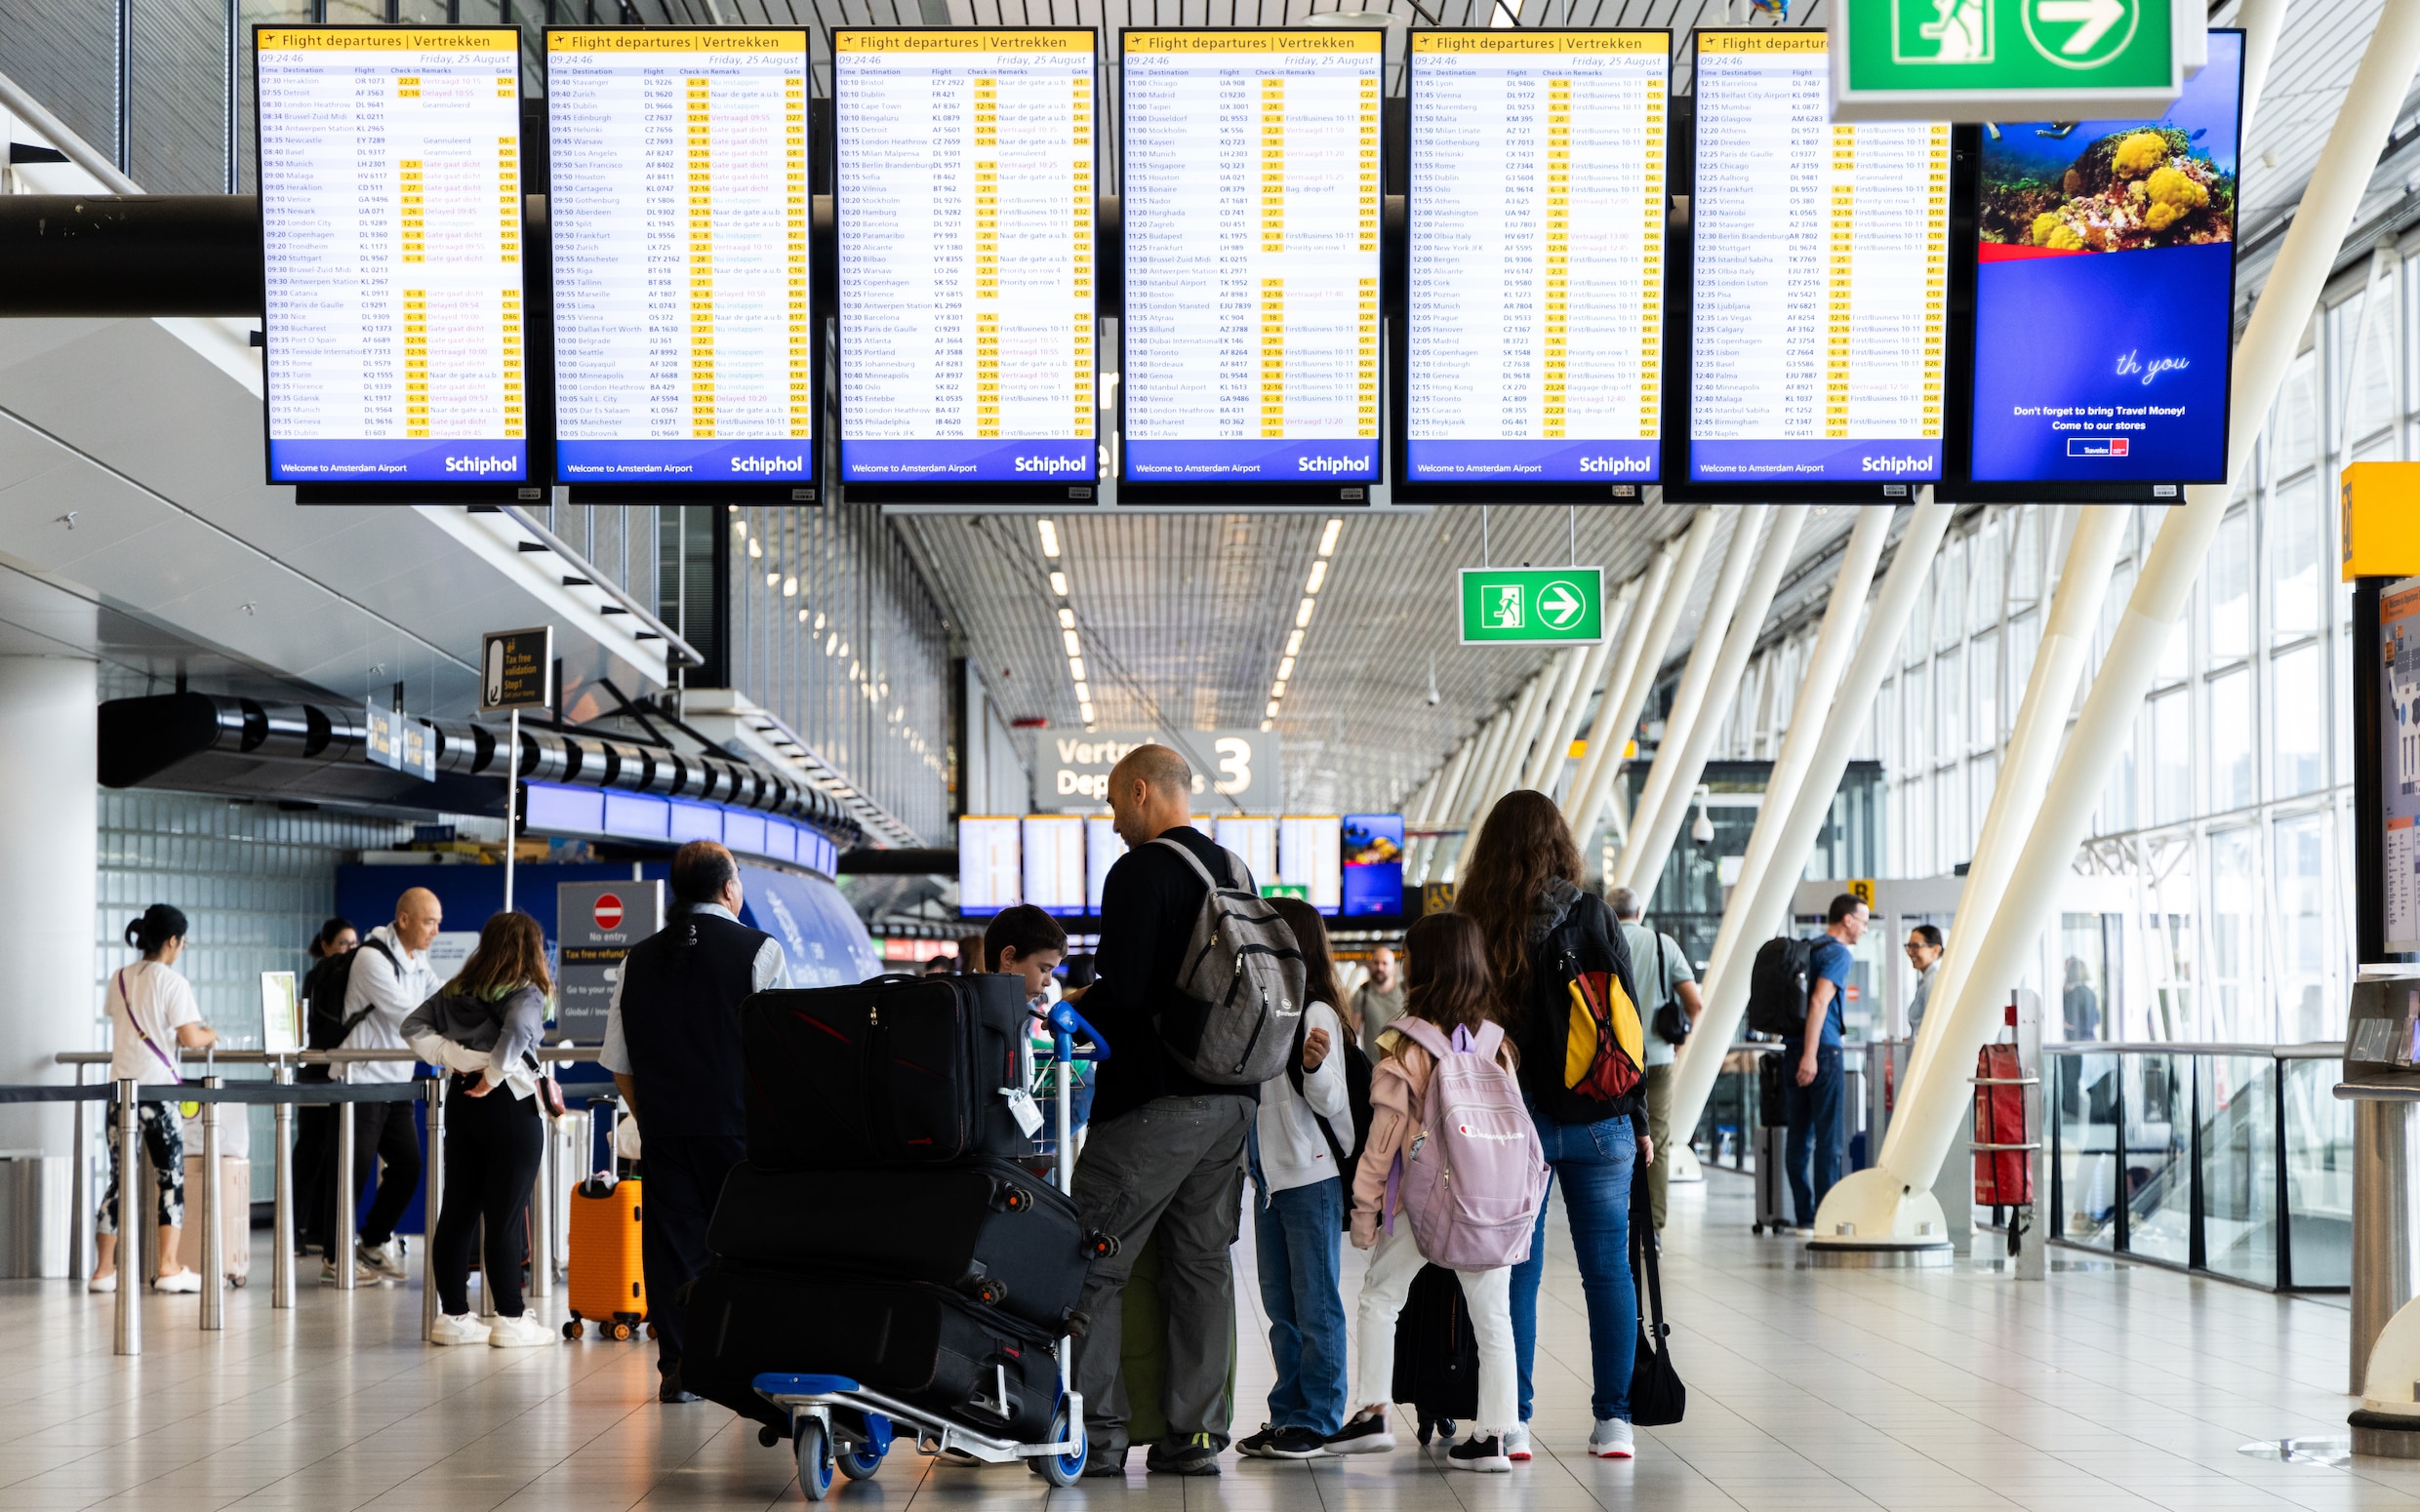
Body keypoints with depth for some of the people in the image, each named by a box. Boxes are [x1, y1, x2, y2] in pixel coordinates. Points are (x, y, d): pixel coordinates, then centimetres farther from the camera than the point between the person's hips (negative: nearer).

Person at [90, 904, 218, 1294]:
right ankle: (168, 1267, -4)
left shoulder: (119, 980, 10)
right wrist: (209, 1036, 8)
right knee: (171, 1177, 1)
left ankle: (104, 1269, 9)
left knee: (120, 1178, 9)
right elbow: (189, 1038, -13)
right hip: (159, 1087, -6)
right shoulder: (172, 982, -8)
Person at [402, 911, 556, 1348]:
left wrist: (452, 1057, 0)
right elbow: (518, 1028, -30)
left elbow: (413, 1026, 6)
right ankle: (511, 1320, 3)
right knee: (505, 1216, -2)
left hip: (462, 1100, 6)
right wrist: (494, 1073, -18)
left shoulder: (457, 990, 11)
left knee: (457, 1213, 9)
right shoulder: (526, 992, -9)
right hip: (510, 1104, -6)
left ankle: (454, 1316, 14)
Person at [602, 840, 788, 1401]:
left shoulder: (639, 960, 10)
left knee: (671, 1243, 6)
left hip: (662, 1127, 4)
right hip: (737, 1125, -4)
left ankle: (676, 1369, 5)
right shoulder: (759, 950, -4)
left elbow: (618, 1061, 11)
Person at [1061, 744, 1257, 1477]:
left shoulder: (1142, 872, -11)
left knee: (1092, 1264, -2)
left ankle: (1095, 1435, -4)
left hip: (1156, 1100, -8)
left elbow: (1122, 989, -19)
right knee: (1202, 1262, 10)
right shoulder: (1234, 872, 14)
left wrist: (1072, 1009, 2)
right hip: (1232, 1096, 8)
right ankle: (1196, 1434, 10)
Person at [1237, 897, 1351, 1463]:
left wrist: (1316, 1065, -33)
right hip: (1270, 1178, 9)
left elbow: (1331, 1101, -16)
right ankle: (1288, 1412, 19)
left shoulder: (1316, 1014, -12)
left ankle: (1317, 1421, 2)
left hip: (1312, 1177, -9)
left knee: (1316, 1304, -2)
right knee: (1281, 1305, 12)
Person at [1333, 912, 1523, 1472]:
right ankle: (1493, 1434, 6)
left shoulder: (1404, 1043, -10)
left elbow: (1384, 1133, -7)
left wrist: (1365, 1204, 2)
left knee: (1379, 1297, 14)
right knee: (1491, 1315, 8)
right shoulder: (1496, 1041, 2)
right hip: (1489, 1198, 3)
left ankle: (1373, 1413, 11)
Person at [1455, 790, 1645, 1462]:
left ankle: (1513, 1422, 4)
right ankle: (1613, 1420, 7)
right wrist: (1637, 1118, 7)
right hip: (1595, 1120, 0)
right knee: (1608, 1266, 6)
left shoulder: (1470, 924, -2)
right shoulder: (1589, 915, -3)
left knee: (1517, 1271, 5)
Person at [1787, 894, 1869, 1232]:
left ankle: (1804, 1217, 10)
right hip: (1822, 1050, -8)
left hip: (1794, 1048, 8)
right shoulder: (1838, 953, -9)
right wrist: (1810, 1055, -24)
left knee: (1799, 1137, 7)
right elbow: (1818, 1002, -20)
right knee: (1828, 1137, -4)